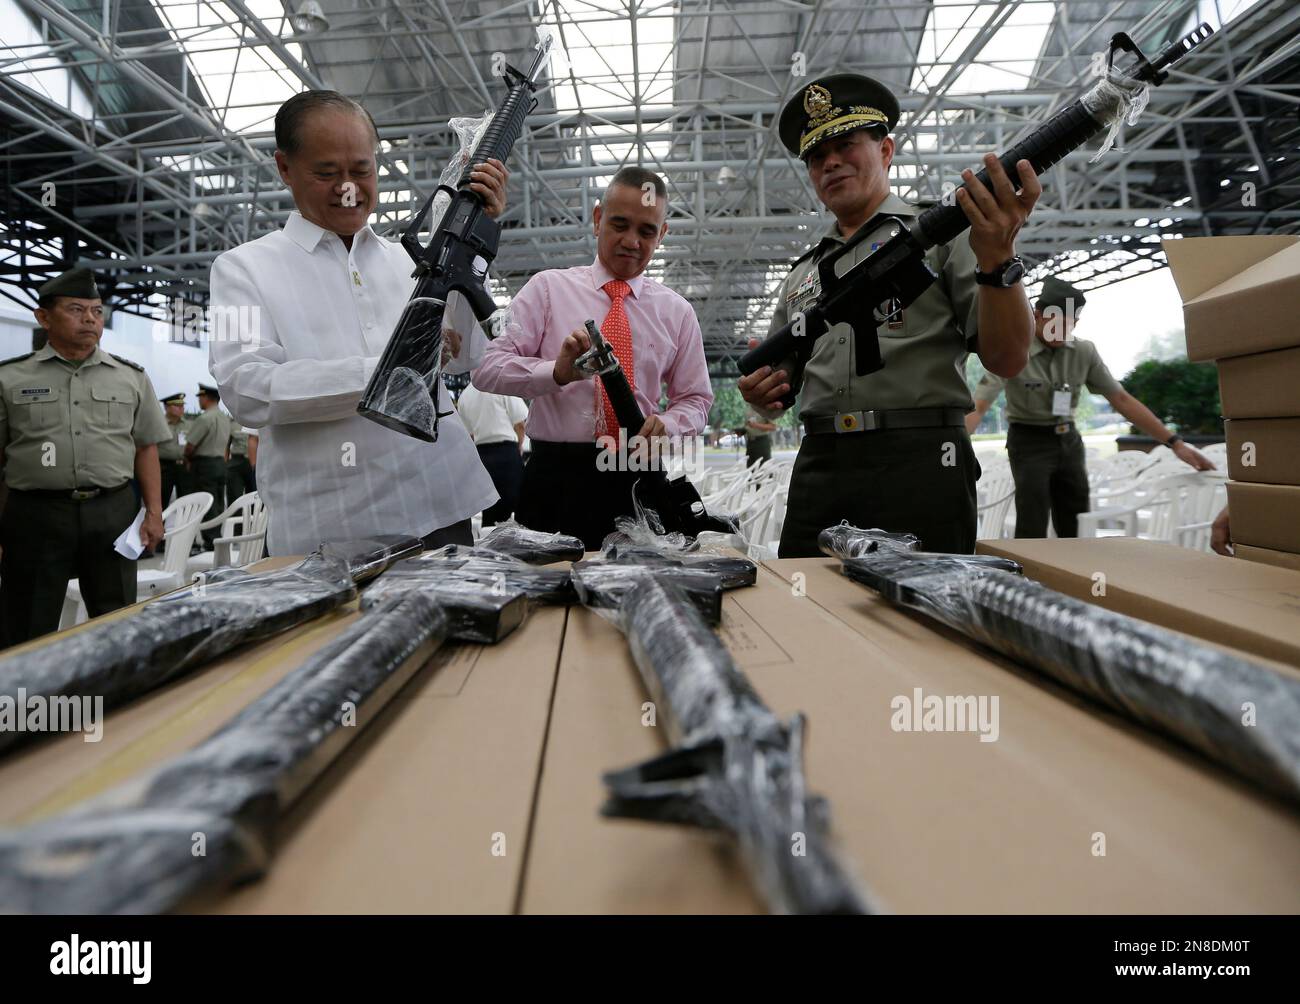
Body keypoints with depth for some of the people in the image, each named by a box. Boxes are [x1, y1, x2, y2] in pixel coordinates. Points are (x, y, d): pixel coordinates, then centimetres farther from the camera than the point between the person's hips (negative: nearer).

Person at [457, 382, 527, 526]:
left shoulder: (463, 396, 11)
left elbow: (468, 433, 14)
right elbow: (520, 423, -7)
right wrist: (519, 447, 8)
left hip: (481, 454, 6)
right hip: (506, 451, -6)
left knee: (489, 511, 9)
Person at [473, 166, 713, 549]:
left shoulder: (677, 311, 11)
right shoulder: (548, 287, 4)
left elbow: (695, 399, 14)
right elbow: (486, 368, -4)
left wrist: (665, 425, -10)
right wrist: (557, 371, -23)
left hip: (638, 479, 2)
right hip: (556, 477, -2)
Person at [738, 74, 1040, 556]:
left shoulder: (944, 233, 6)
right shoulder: (803, 272, 19)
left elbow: (1007, 360, -4)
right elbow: (778, 388, 22)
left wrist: (997, 260, -19)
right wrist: (761, 394, -2)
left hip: (919, 466, -4)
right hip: (818, 469, 4)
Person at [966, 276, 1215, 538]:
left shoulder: (1084, 352, -3)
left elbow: (1122, 400, 0)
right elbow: (977, 407, -25)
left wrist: (1175, 442, -5)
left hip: (1069, 440, 5)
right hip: (1030, 442, -5)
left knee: (1077, 532, 8)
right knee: (1032, 533, -12)